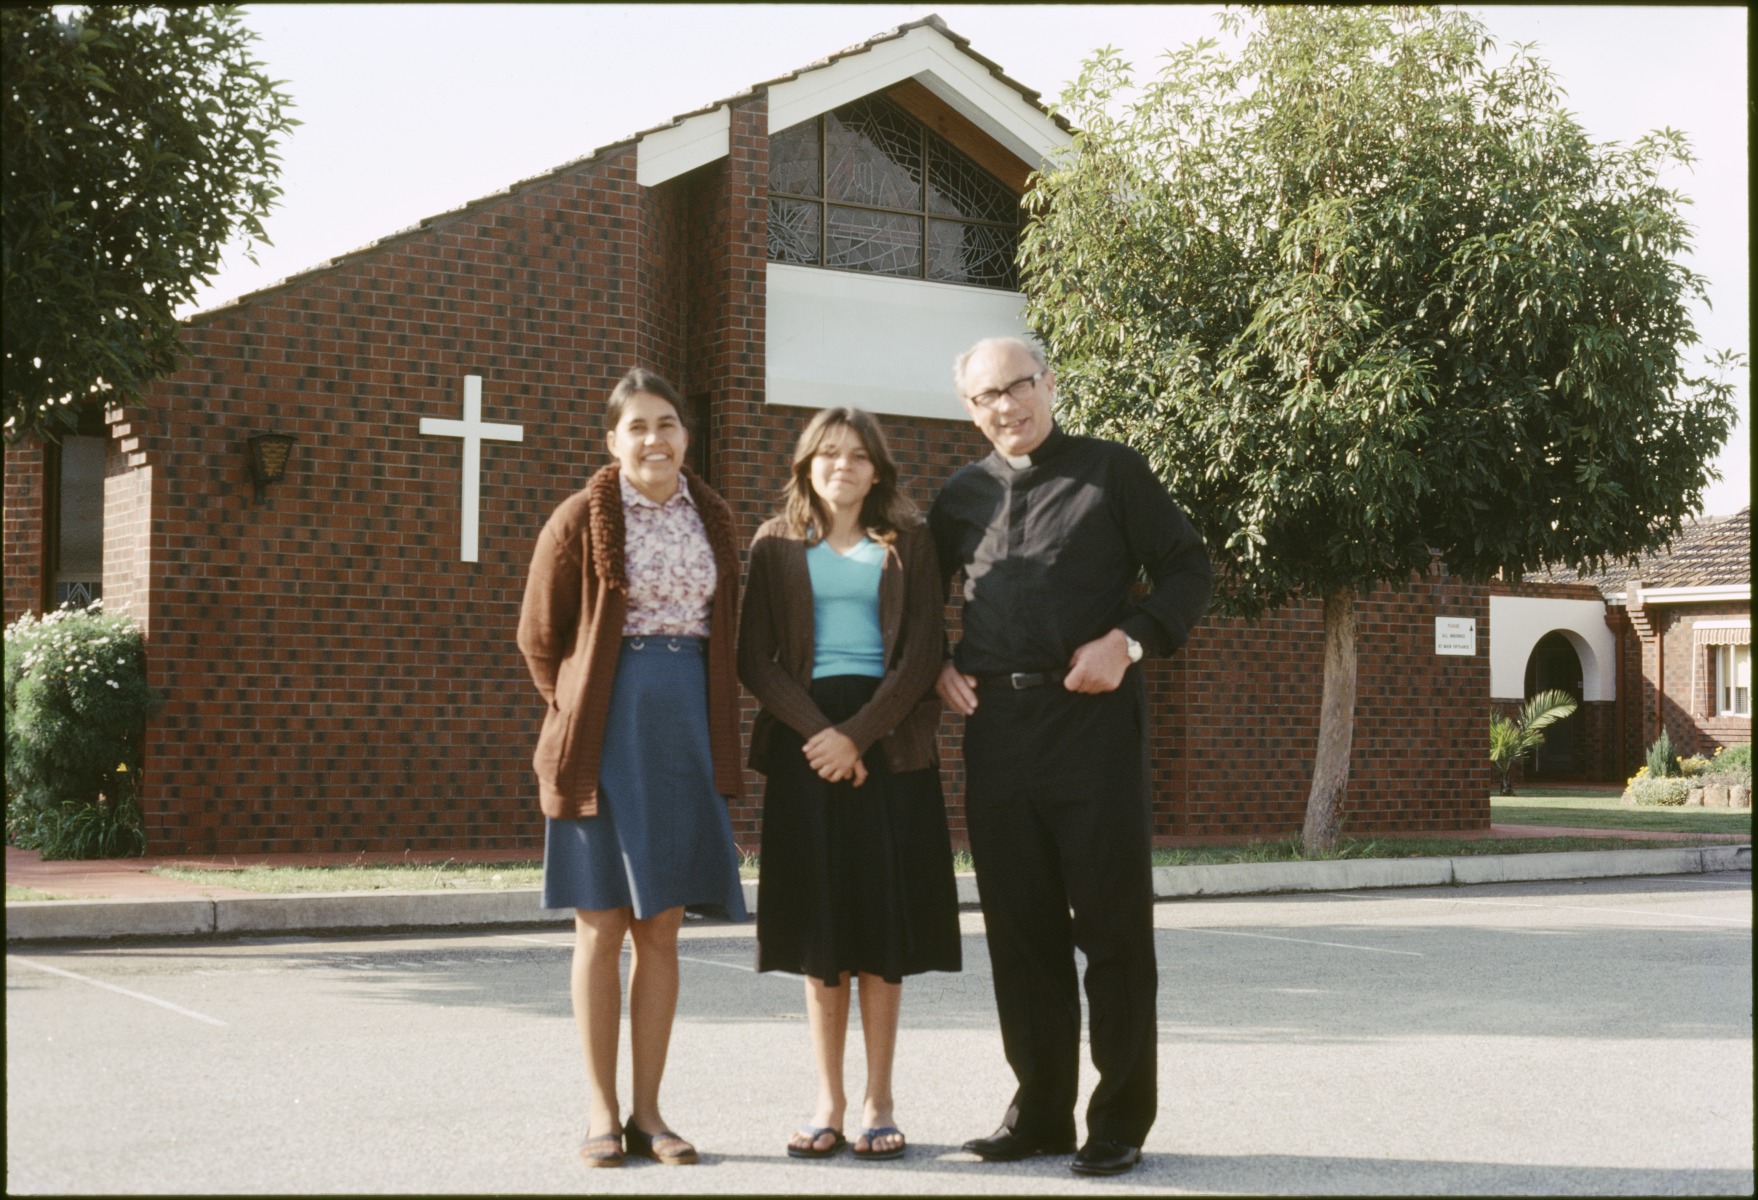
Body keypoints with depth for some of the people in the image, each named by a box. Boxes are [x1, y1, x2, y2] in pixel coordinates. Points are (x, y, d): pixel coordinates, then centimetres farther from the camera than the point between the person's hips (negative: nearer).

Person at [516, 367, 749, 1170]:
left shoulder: (711, 520, 9)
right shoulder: (582, 520, -4)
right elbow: (540, 638, 3)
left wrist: (714, 727, 8)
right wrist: (580, 712, 7)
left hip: (686, 733, 4)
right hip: (608, 734, -4)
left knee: (661, 927, 6)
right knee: (602, 923, 1)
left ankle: (647, 1112, 13)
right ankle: (601, 1113, 9)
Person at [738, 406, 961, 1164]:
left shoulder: (908, 545, 7)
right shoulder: (776, 547, 9)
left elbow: (923, 652, -1)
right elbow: (755, 658, 2)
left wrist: (858, 734, -13)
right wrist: (816, 732, -12)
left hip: (889, 742, 0)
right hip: (805, 744, 1)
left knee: (884, 924, 0)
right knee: (818, 924, 1)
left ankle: (878, 1104, 7)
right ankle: (828, 1103, 8)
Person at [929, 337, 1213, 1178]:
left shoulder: (1110, 471, 3)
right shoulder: (961, 496, 14)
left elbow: (1189, 569, 2)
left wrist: (1130, 639, -13)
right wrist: (935, 667, 7)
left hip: (1094, 716, -4)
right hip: (994, 723, 4)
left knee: (1112, 921, -1)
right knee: (1019, 924, 7)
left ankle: (1120, 1122, 7)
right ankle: (1040, 1112, 18)